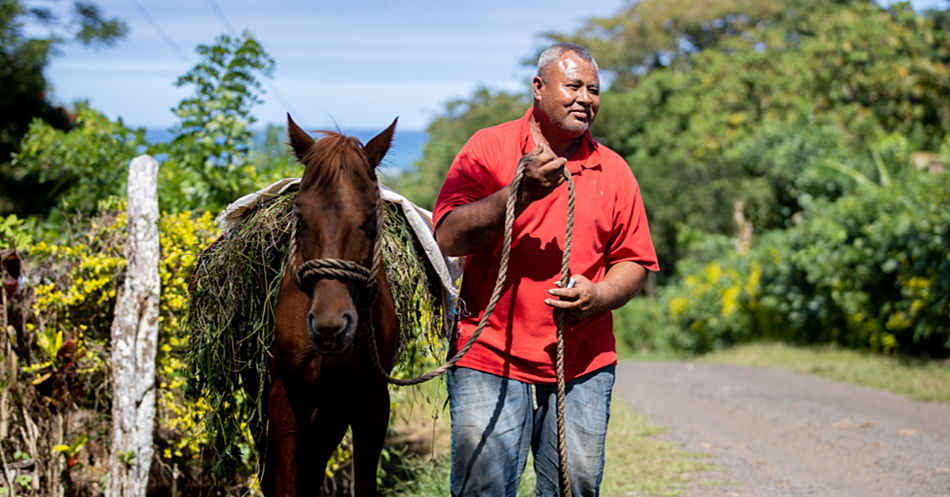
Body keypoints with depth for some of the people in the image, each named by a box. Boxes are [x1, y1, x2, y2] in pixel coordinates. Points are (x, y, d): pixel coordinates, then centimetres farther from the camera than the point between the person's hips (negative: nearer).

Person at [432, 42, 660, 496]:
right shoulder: (489, 149, -1)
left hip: (583, 368, 3)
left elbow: (634, 262, 11)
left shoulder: (613, 171, 10)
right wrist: (521, 193, -22)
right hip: (489, 361, -3)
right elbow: (448, 239, -11)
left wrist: (597, 296, -10)